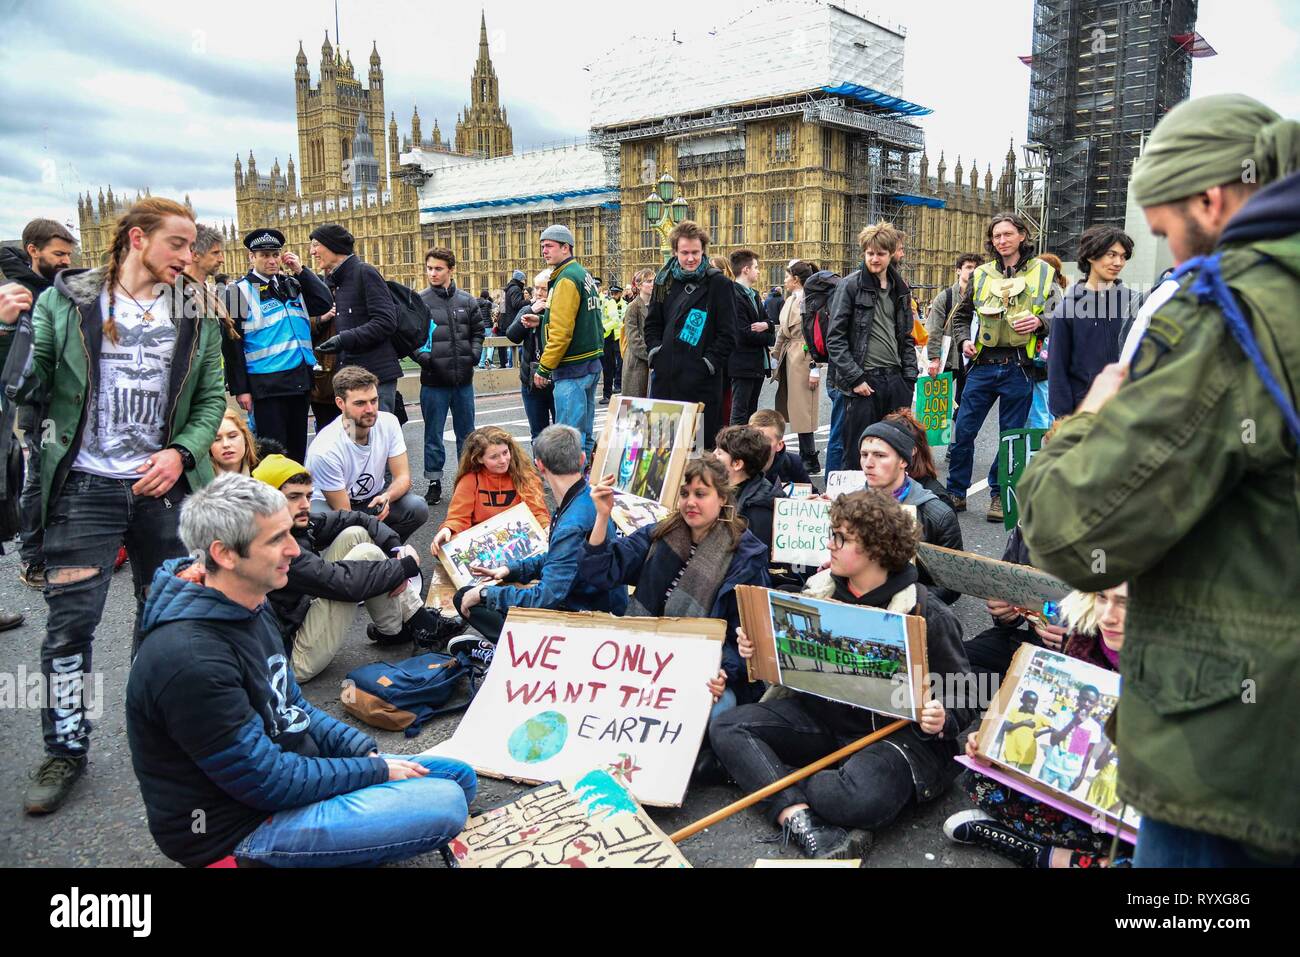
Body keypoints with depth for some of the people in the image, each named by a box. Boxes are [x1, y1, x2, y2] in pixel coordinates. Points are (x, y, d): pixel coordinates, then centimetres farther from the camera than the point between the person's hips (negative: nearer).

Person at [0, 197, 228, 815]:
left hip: (164, 486, 2)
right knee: (69, 621, -1)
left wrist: (182, 452, -7)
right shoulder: (63, 302, -1)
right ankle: (65, 748, 17)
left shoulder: (197, 312, 5)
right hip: (86, 485, -2)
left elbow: (212, 398, 5)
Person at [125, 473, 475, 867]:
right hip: (241, 828, -9)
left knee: (459, 776, 8)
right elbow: (268, 781, -24)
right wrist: (376, 771, -14)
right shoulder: (191, 658, -29)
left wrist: (367, 751, 0)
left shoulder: (252, 607, 2)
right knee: (445, 804, -20)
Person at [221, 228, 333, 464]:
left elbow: (325, 304, 4)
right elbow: (232, 343, -7)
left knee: (297, 449, 12)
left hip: (300, 380, 5)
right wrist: (240, 389, -11)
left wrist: (301, 271, 1)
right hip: (267, 384, -5)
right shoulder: (240, 291, -3)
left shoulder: (292, 285, 14)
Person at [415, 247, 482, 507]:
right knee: (433, 434, 6)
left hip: (464, 379, 3)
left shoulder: (467, 301, 7)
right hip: (434, 381, -3)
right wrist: (421, 355, -17)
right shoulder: (419, 301, -2)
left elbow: (477, 332, 14)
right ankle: (434, 482, 17)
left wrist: (475, 353, -2)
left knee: (466, 433, 13)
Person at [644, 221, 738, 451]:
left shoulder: (718, 284, -1)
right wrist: (655, 352, 5)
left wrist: (709, 362, -10)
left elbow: (727, 333, -3)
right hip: (665, 376, 5)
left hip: (701, 380, -4)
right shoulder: (665, 281, 13)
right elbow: (652, 323, 20)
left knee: (702, 442, -1)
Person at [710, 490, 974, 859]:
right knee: (726, 727, -11)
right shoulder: (819, 589, 2)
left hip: (893, 729, -5)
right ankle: (801, 821, -28)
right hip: (821, 715, 6)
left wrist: (941, 720, -28)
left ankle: (759, 772, -8)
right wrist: (756, 650, -4)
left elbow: (964, 698, -6)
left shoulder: (927, 615, -13)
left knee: (859, 799, -36)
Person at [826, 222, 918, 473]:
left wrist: (909, 379, 9)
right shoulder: (850, 285, -4)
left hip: (895, 379, 5)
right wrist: (854, 378, -14)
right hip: (864, 381, -5)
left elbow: (906, 337, 19)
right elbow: (834, 338, -8)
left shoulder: (900, 289, 14)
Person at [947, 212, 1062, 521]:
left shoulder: (1043, 273, 5)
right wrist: (963, 340, 2)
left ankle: (1000, 495, 20)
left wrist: (1040, 321, -13)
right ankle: (956, 492, 15)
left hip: (1019, 368, -1)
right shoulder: (981, 274, 10)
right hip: (983, 364, 2)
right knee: (963, 429, 1)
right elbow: (961, 315, 20)